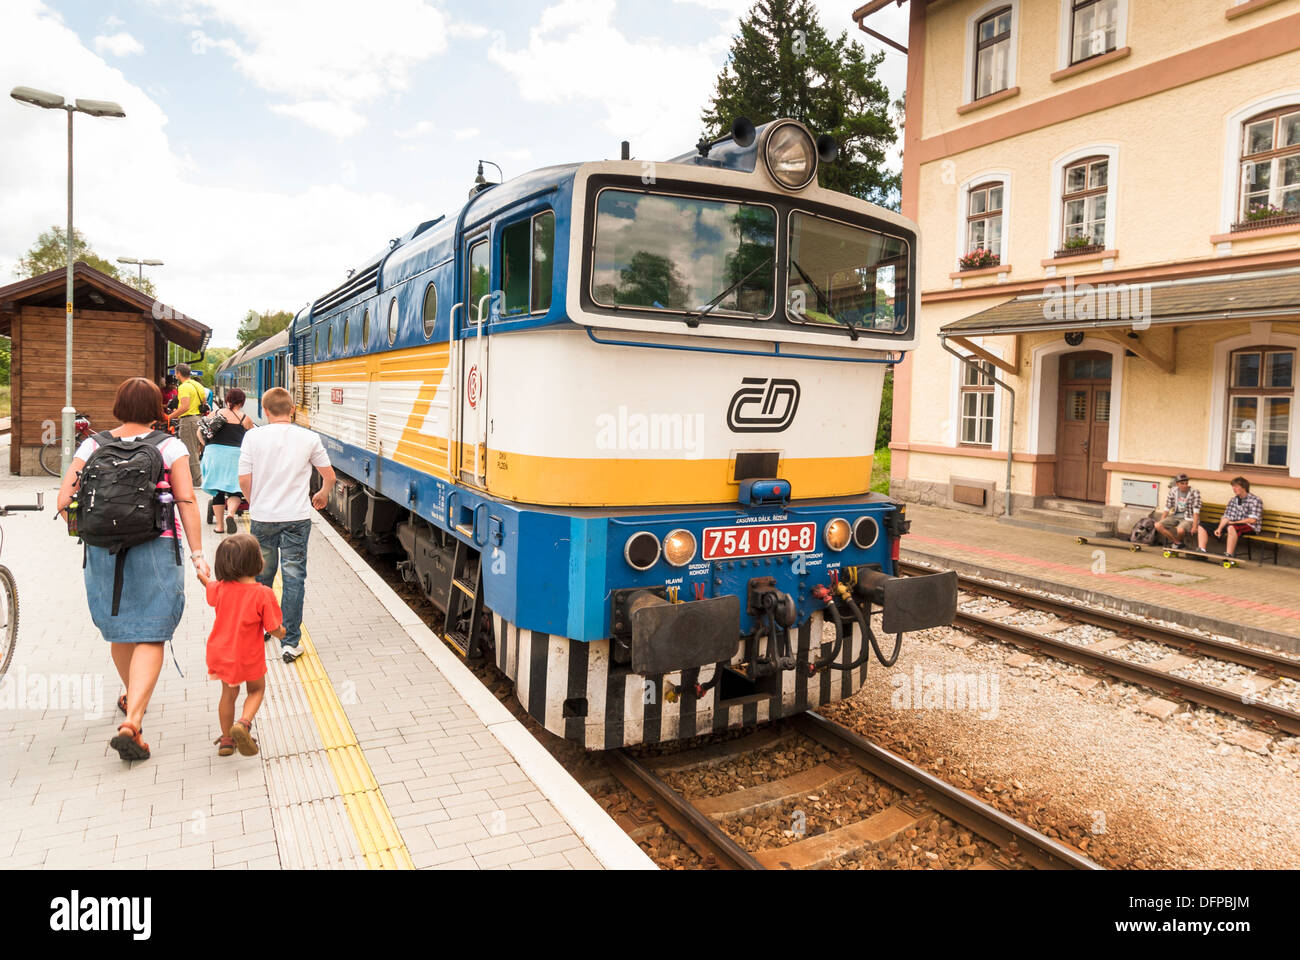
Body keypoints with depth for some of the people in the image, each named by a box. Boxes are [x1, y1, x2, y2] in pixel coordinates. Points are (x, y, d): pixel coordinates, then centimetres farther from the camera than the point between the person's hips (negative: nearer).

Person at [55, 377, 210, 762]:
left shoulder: (92, 446, 6)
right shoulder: (170, 447, -2)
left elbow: (64, 502, 1)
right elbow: (186, 501, -9)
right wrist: (197, 554, -8)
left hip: (103, 552, 4)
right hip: (155, 550, -3)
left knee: (119, 631, 21)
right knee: (150, 636, -1)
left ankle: (132, 697, 44)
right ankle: (132, 721, -16)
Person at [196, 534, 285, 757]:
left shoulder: (221, 588, -10)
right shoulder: (263, 594, -23)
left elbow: (209, 585, 16)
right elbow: (273, 629, -20)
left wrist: (203, 575, 39)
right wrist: (282, 631, 4)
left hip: (221, 653, 4)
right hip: (249, 657, -4)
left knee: (229, 693, 23)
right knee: (256, 690, 19)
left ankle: (226, 739, 31)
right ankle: (243, 723, -6)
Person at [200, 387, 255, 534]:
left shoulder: (215, 414, 10)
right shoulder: (244, 419, 3)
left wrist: (208, 445, 22)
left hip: (214, 452, 3)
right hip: (235, 454, -3)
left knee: (217, 490, 11)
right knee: (234, 489, 4)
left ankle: (219, 525, 14)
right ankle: (230, 513, -24)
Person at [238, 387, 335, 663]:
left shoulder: (253, 437, -5)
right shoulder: (309, 438, -4)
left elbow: (244, 479, -5)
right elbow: (329, 476, 4)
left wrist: (254, 503, 15)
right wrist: (322, 495, 26)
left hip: (262, 518, 1)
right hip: (297, 518, -1)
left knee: (262, 575, 19)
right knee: (294, 578, 3)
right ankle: (290, 643, 2)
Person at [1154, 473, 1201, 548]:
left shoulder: (1194, 493, -11)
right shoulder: (1173, 491, 0)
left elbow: (1196, 511, -14)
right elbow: (1167, 508, 6)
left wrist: (1194, 526, -21)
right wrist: (1161, 521, 3)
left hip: (1188, 518, -4)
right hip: (1175, 516, 4)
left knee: (1180, 530, -37)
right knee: (1157, 525, -21)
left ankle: (1175, 542, -1)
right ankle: (1178, 543, -9)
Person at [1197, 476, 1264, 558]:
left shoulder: (1255, 500, -5)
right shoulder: (1233, 500, 14)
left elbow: (1252, 520, -15)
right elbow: (1226, 517, 6)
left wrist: (1235, 522, -14)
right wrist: (1219, 528, -10)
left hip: (1250, 527, -7)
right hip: (1233, 524, 7)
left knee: (1231, 527, -43)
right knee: (1202, 527, -3)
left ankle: (1229, 555, -44)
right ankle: (1201, 551, -16)